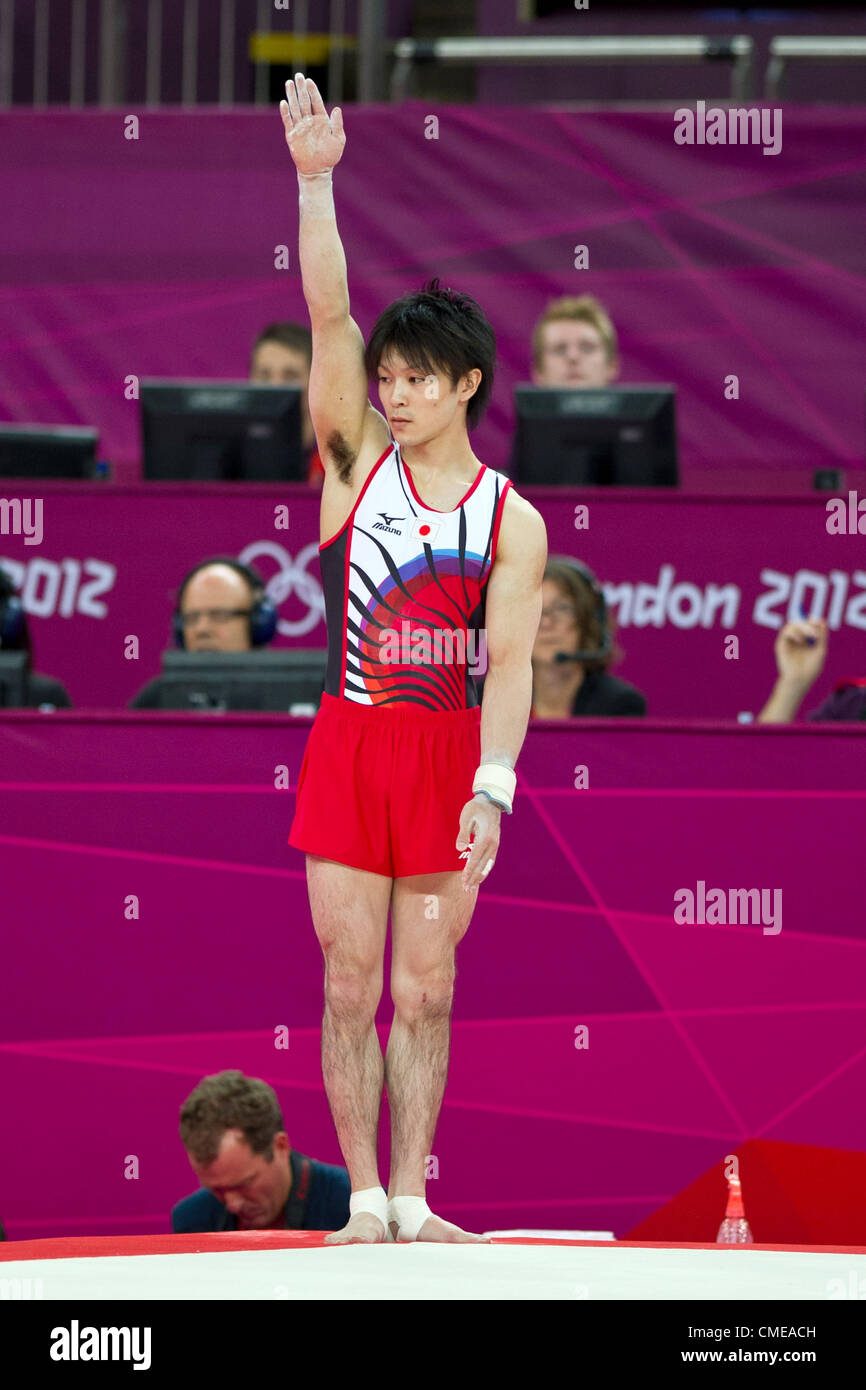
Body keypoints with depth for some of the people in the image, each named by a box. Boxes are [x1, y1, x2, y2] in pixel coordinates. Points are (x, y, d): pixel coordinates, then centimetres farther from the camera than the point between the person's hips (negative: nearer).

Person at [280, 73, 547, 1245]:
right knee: (351, 988, 0)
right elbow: (329, 315, -8)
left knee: (426, 992, 3)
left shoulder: (511, 521, -1)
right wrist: (316, 182, -19)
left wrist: (492, 785, -19)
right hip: (351, 744, 0)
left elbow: (510, 664, -7)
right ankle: (365, 1201, 6)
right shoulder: (359, 460, 2)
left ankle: (413, 1201, 9)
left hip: (452, 754, 0)